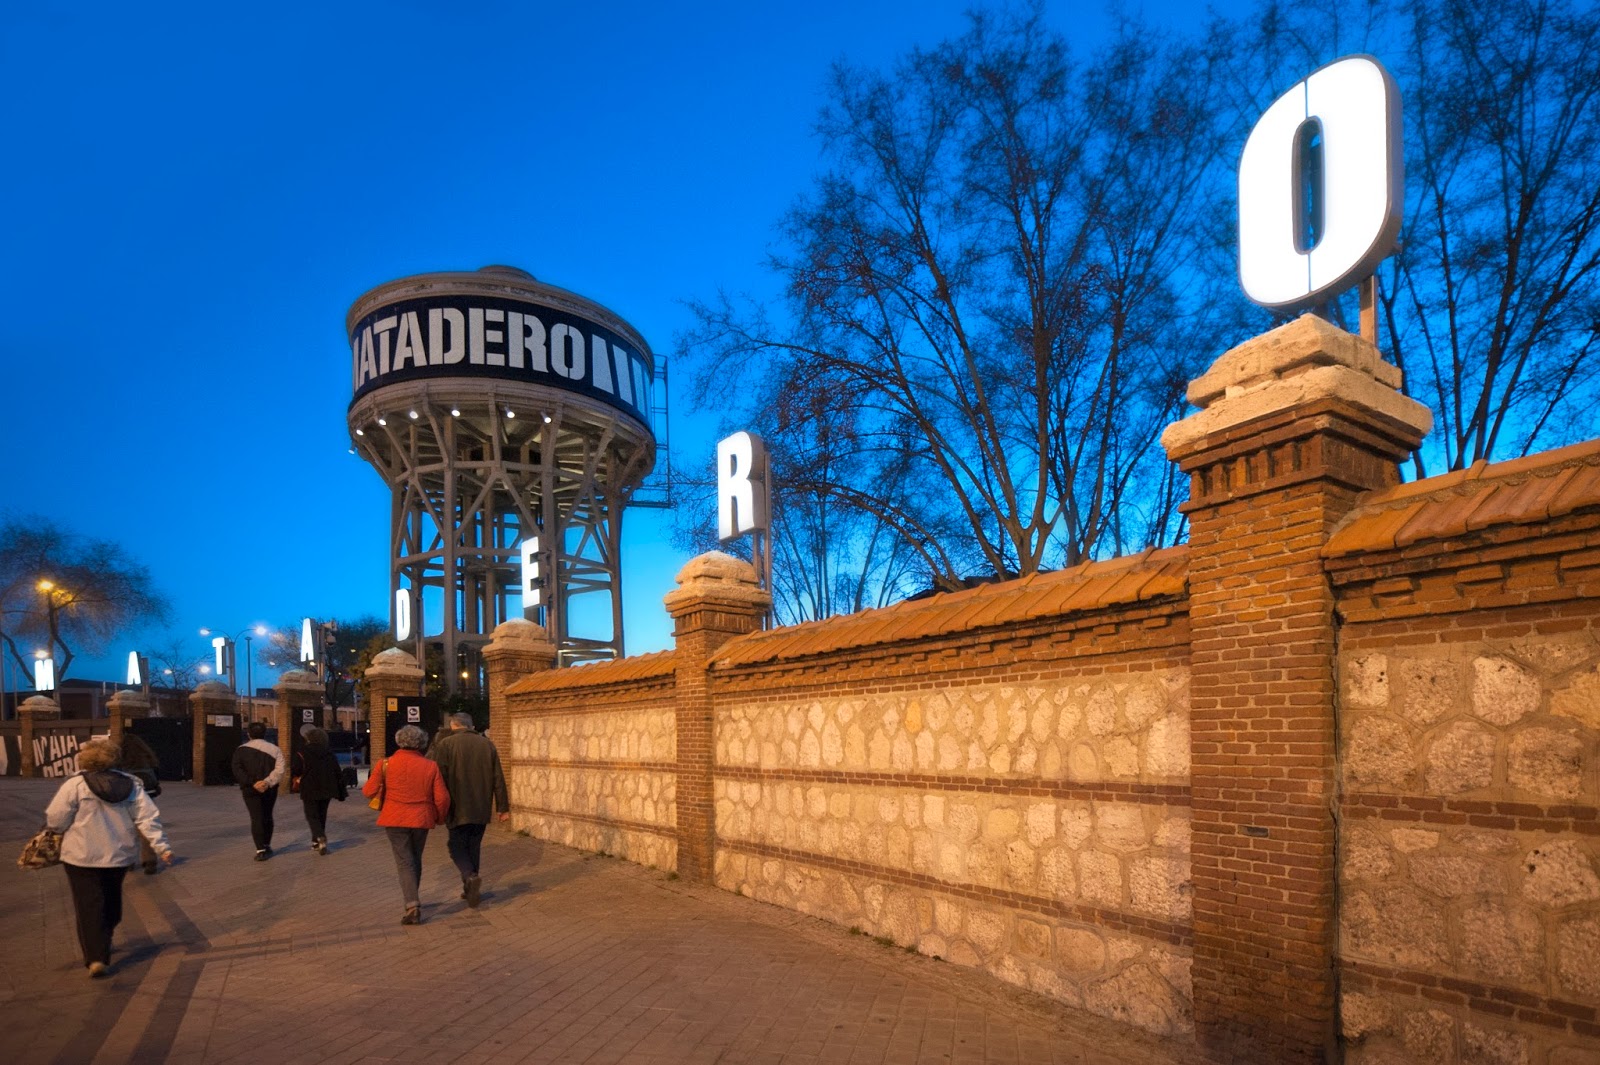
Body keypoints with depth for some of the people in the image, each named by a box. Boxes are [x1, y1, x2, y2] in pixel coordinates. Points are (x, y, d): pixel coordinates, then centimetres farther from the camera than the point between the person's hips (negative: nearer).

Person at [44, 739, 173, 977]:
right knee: (111, 900, 23)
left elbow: (55, 821, -11)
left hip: (83, 856, -4)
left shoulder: (75, 784, -11)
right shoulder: (131, 783, 1)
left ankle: (96, 958, -8)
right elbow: (148, 817, -5)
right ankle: (104, 942, 40)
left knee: (90, 907, 0)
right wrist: (161, 846, -4)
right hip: (120, 855, 4)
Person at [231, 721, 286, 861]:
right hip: (269, 789, 2)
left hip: (250, 790, -2)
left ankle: (261, 850, -10)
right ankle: (267, 846, 26)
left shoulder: (241, 750, 0)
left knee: (256, 818, -1)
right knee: (267, 816, 18)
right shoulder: (274, 749, 3)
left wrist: (252, 783, -16)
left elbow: (238, 771, -11)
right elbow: (279, 770, -10)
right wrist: (267, 782, -16)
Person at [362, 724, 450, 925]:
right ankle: (412, 899, 31)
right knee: (415, 860, 20)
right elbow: (442, 798, -4)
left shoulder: (386, 765, -7)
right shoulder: (430, 767, -2)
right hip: (421, 820, 2)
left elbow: (369, 791, -4)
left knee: (404, 862, 0)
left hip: (396, 820, -2)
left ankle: (412, 906, -12)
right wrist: (439, 817, 14)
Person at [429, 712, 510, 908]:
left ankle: (471, 877, -18)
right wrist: (503, 807, 9)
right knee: (474, 847, 15)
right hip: (482, 810, 4)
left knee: (457, 847, 6)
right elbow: (498, 779, 6)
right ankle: (469, 889, 18)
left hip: (458, 809, -4)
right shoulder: (487, 744, 7)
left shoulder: (445, 744, -4)